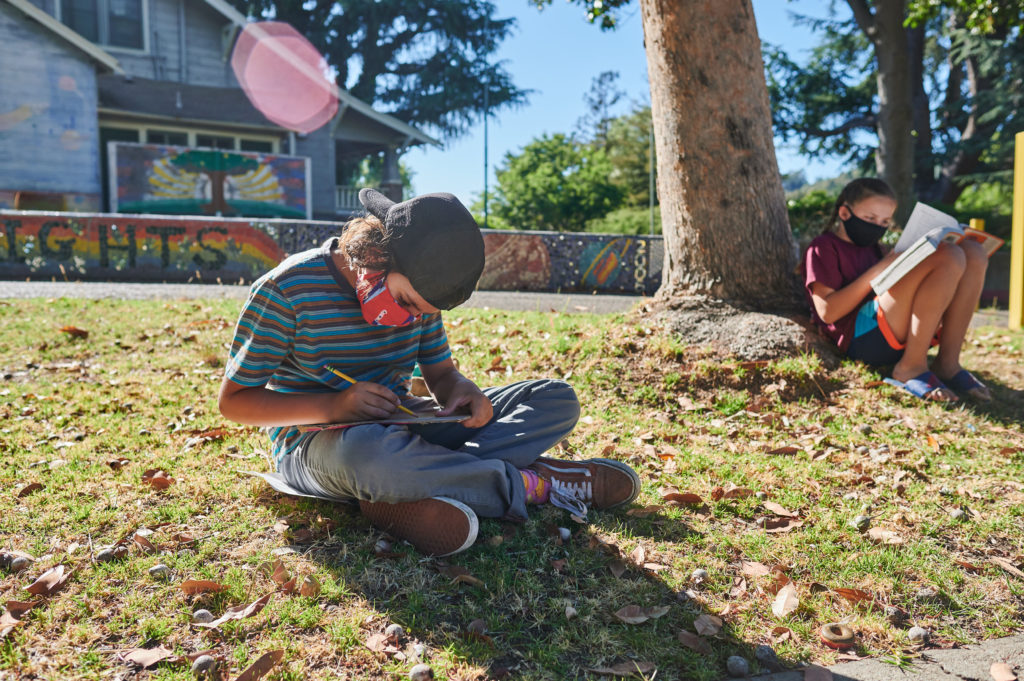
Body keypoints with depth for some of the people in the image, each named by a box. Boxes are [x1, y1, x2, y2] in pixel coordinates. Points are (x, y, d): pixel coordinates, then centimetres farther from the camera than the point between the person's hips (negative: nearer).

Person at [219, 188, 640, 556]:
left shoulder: (417, 290, 1)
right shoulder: (286, 290, -14)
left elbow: (440, 373, 10)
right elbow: (234, 400, -11)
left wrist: (462, 391, -15)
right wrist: (333, 406, -26)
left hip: (400, 429, 6)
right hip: (316, 442, -5)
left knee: (557, 400, -7)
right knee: (368, 453, -46)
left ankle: (406, 492, -27)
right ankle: (536, 482, -24)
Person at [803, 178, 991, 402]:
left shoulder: (871, 247, 31)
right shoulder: (824, 247, 6)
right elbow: (828, 312, -9)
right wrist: (877, 270, -10)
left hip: (901, 337, 8)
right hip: (862, 336, -8)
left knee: (973, 252, -2)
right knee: (949, 257, -21)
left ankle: (947, 363, -11)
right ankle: (911, 368, -20)